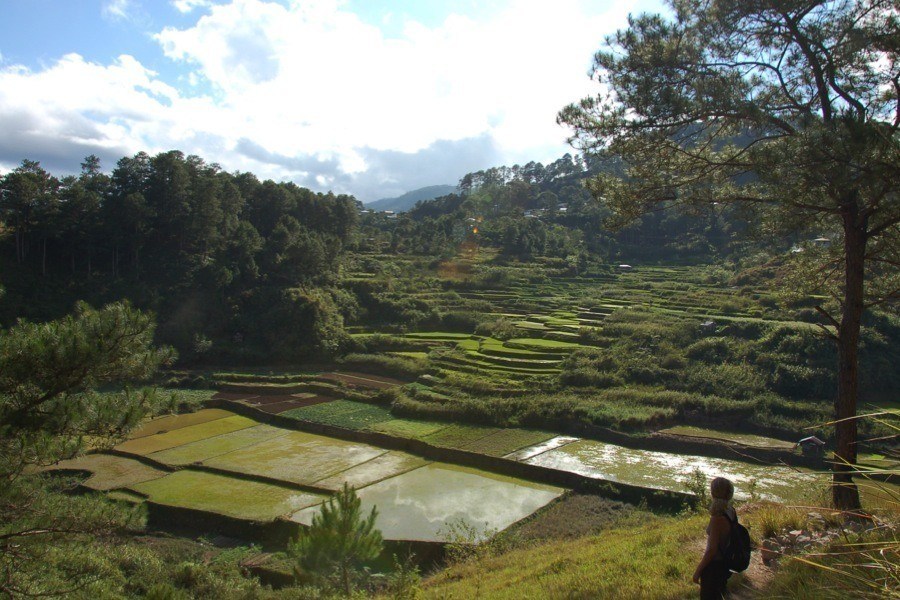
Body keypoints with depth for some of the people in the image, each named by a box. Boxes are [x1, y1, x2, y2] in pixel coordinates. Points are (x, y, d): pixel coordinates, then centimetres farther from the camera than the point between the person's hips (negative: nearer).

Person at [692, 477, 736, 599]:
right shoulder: (731, 511, -7)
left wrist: (698, 571, -15)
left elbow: (712, 550, -26)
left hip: (714, 565, -7)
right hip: (726, 563, 7)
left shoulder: (717, 519, -31)